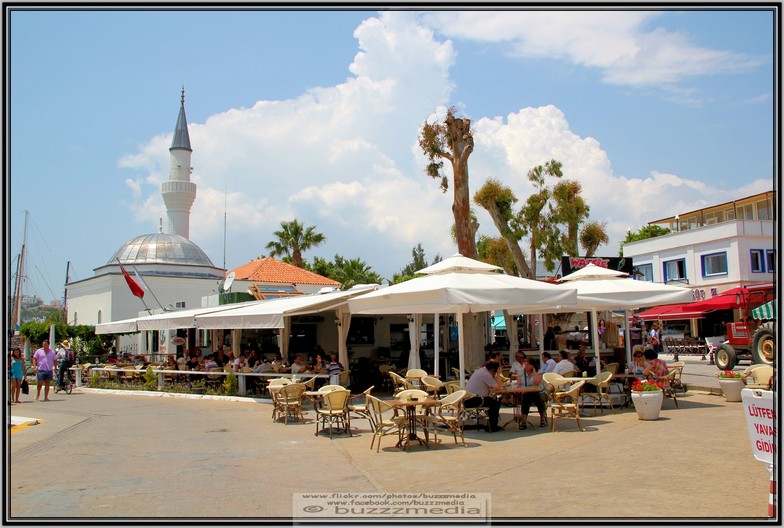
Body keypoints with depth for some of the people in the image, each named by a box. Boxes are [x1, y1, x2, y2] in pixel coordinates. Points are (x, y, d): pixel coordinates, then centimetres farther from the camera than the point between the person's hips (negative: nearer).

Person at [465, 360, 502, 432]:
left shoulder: (481, 370, 16)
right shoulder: (486, 374, -15)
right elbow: (497, 388, -15)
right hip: (472, 401, -11)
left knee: (491, 401, 20)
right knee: (496, 403, -4)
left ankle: (490, 425, 26)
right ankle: (491, 427, 6)